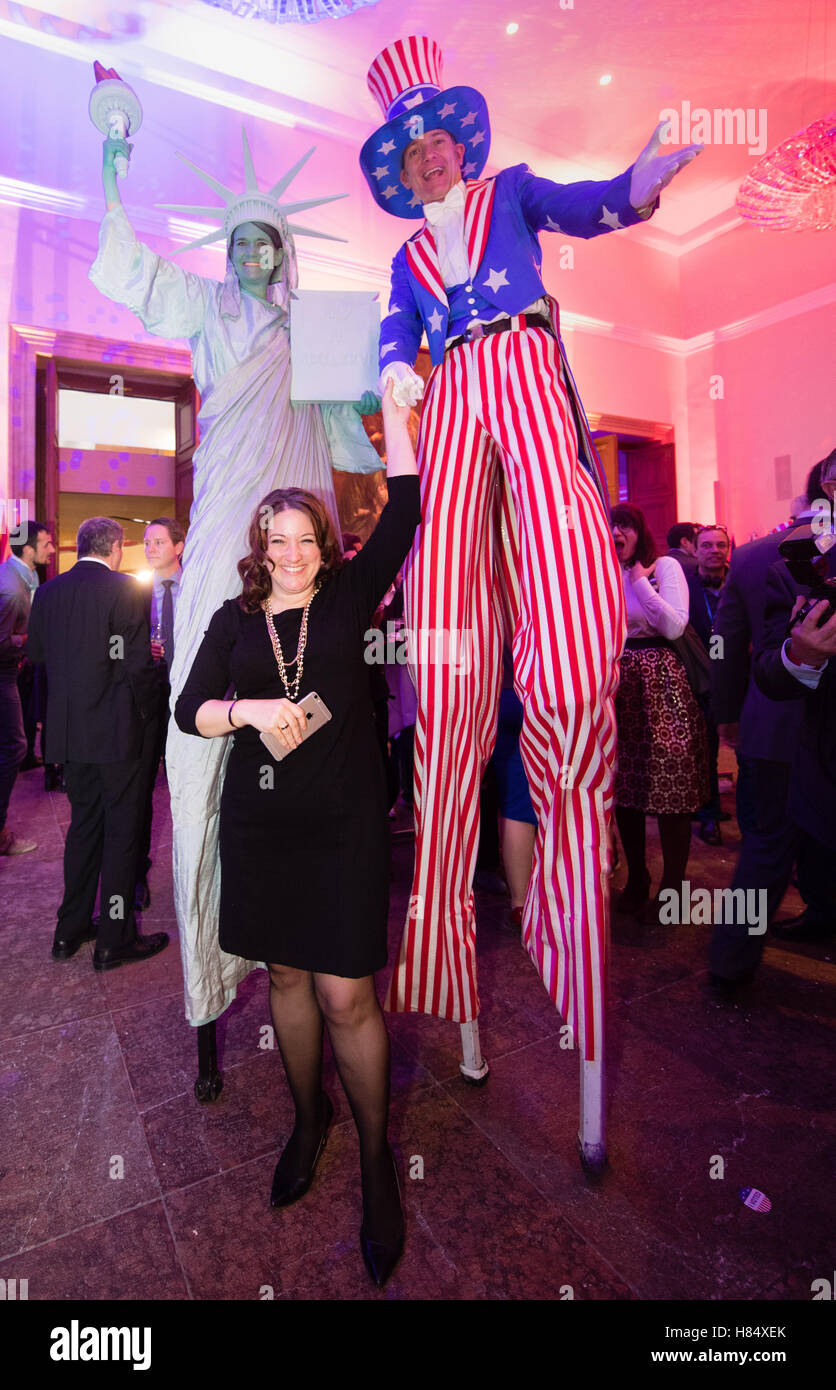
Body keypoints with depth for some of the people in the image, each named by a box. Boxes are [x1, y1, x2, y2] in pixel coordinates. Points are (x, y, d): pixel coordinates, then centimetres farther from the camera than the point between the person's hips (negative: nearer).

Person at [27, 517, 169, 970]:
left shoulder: (48, 592, 6)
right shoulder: (125, 590, -12)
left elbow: (36, 652, 15)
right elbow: (138, 662, -16)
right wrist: (147, 712, -1)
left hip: (68, 730, 7)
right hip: (114, 731, -6)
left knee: (83, 824, 19)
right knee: (121, 830, 5)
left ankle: (70, 931, 29)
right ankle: (115, 940, 14)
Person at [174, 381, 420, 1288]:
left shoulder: (348, 597, 3)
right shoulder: (235, 619, 7)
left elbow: (403, 510, -2)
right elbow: (189, 710, 4)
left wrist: (393, 405, 4)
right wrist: (249, 709, -15)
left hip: (343, 822, -3)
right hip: (260, 823, 3)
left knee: (345, 995, -1)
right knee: (286, 976, 17)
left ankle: (376, 1156, 23)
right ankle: (309, 1118, 41)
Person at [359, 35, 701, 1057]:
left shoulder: (509, 191, 27)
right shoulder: (408, 256, 32)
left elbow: (576, 208, 8)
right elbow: (397, 335, 17)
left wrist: (635, 188, -14)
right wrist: (397, 373, -6)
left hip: (530, 378, -2)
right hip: (454, 401, 2)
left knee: (574, 624, -22)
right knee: (451, 647, -13)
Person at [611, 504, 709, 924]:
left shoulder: (665, 567, 0)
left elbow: (674, 626, -14)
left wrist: (639, 579, -12)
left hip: (659, 684, -5)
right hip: (617, 687, 5)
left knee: (670, 787, -2)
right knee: (625, 786, 9)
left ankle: (671, 888, 12)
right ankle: (636, 878, 25)